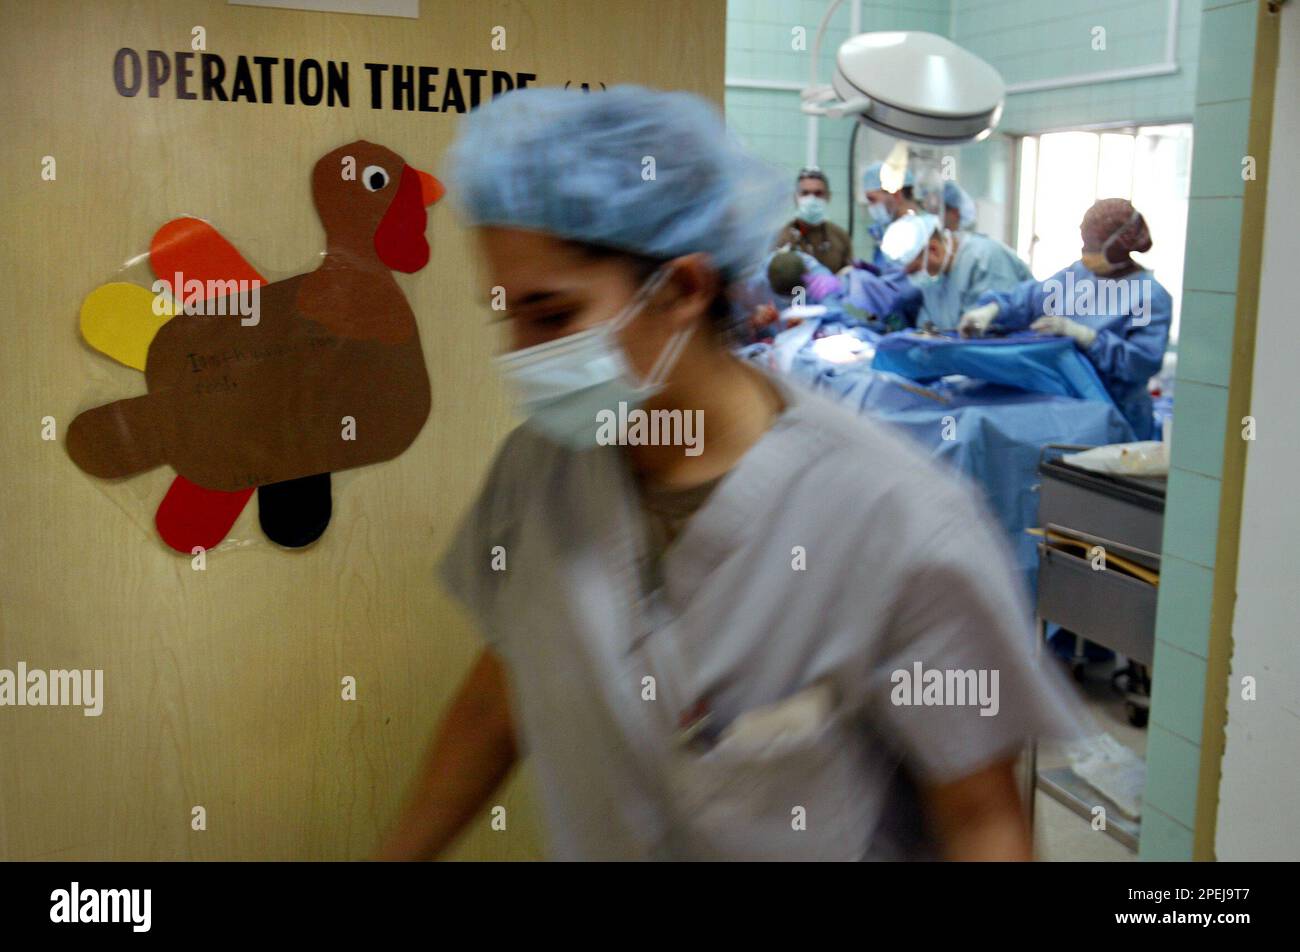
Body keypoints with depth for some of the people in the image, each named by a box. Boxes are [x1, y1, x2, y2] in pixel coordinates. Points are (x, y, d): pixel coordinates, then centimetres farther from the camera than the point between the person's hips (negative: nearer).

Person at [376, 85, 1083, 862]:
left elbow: (982, 820, -19)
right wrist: (400, 854, 9)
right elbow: (501, 696, 2)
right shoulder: (537, 470, -13)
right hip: (588, 841, 4)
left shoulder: (900, 526, -28)